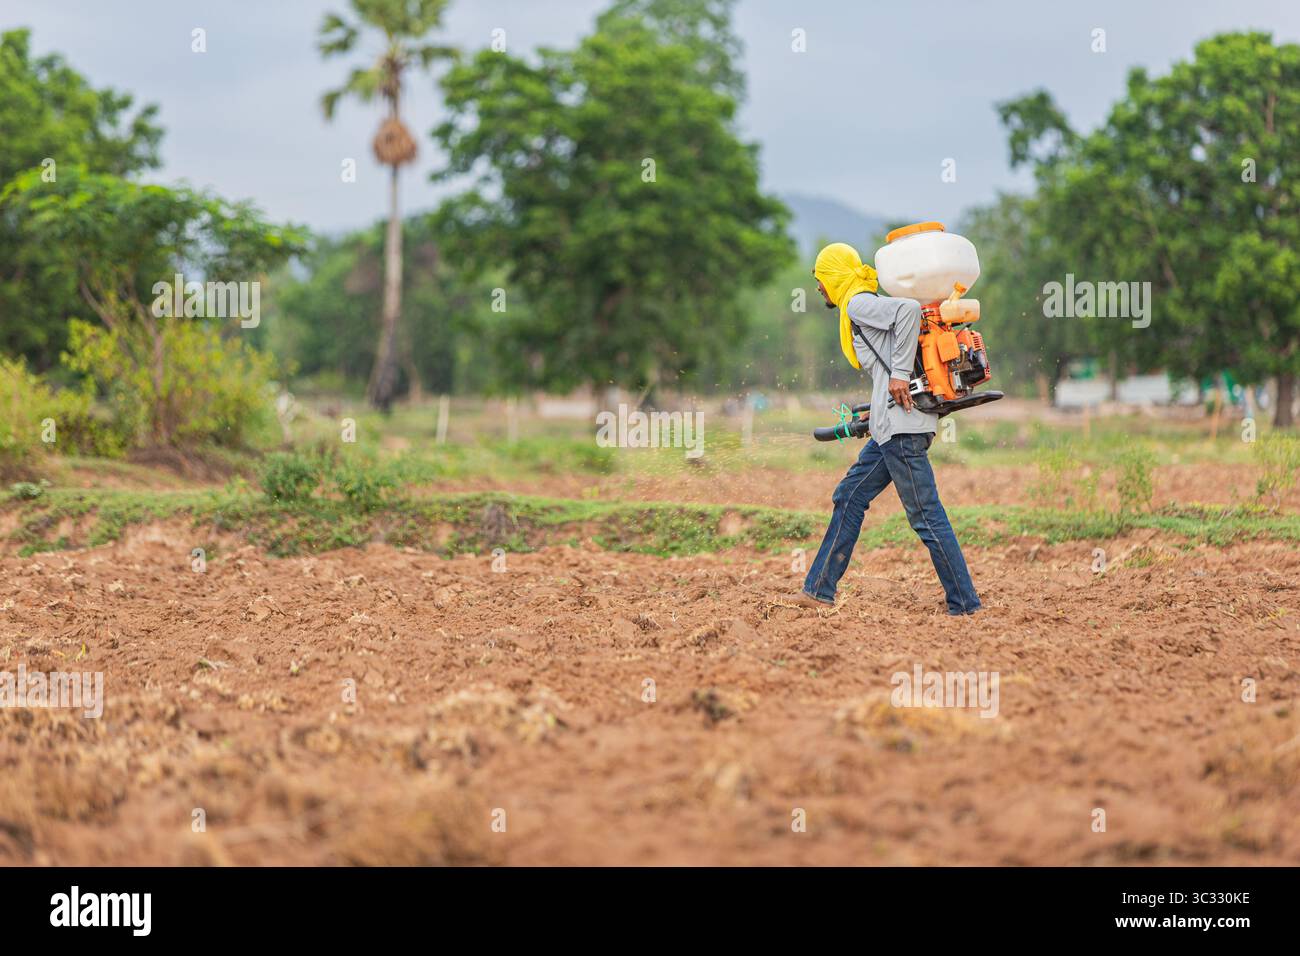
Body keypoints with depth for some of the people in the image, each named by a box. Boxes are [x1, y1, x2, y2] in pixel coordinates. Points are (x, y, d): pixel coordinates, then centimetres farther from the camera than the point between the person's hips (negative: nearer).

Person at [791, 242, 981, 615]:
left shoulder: (858, 305, -7)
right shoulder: (867, 305, 23)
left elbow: (909, 309, -24)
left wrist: (899, 374, -22)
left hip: (901, 427, -11)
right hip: (892, 428, 11)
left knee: (926, 515, -7)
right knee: (849, 497, 14)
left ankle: (965, 605, -3)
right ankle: (819, 591, 18)